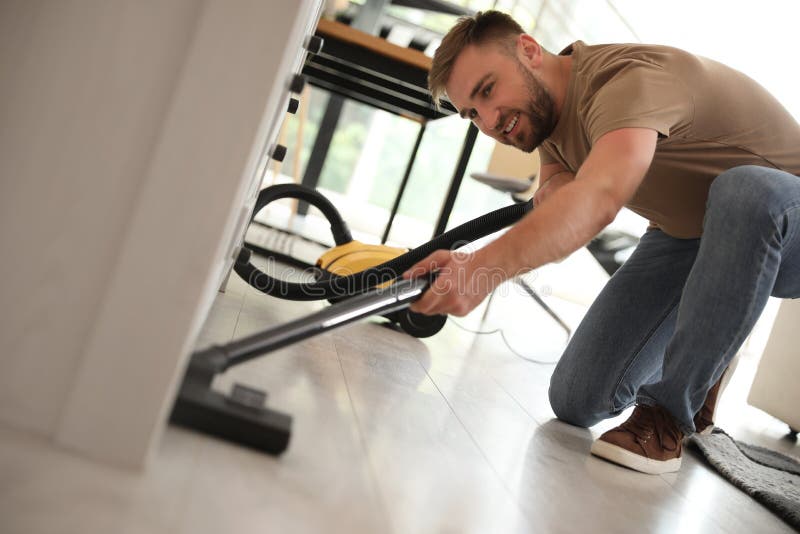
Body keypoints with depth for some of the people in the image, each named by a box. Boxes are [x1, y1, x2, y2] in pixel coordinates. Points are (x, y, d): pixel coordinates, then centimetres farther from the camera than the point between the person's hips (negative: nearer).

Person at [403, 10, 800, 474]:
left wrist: (483, 268, -61)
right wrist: (552, 189, -29)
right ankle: (698, 367, 24)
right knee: (577, 400, -6)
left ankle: (672, 411, -25)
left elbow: (599, 198, -49)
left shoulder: (631, 78, -30)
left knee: (747, 191, -43)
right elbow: (559, 204, -8)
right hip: (685, 237, 6)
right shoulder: (546, 105, -2)